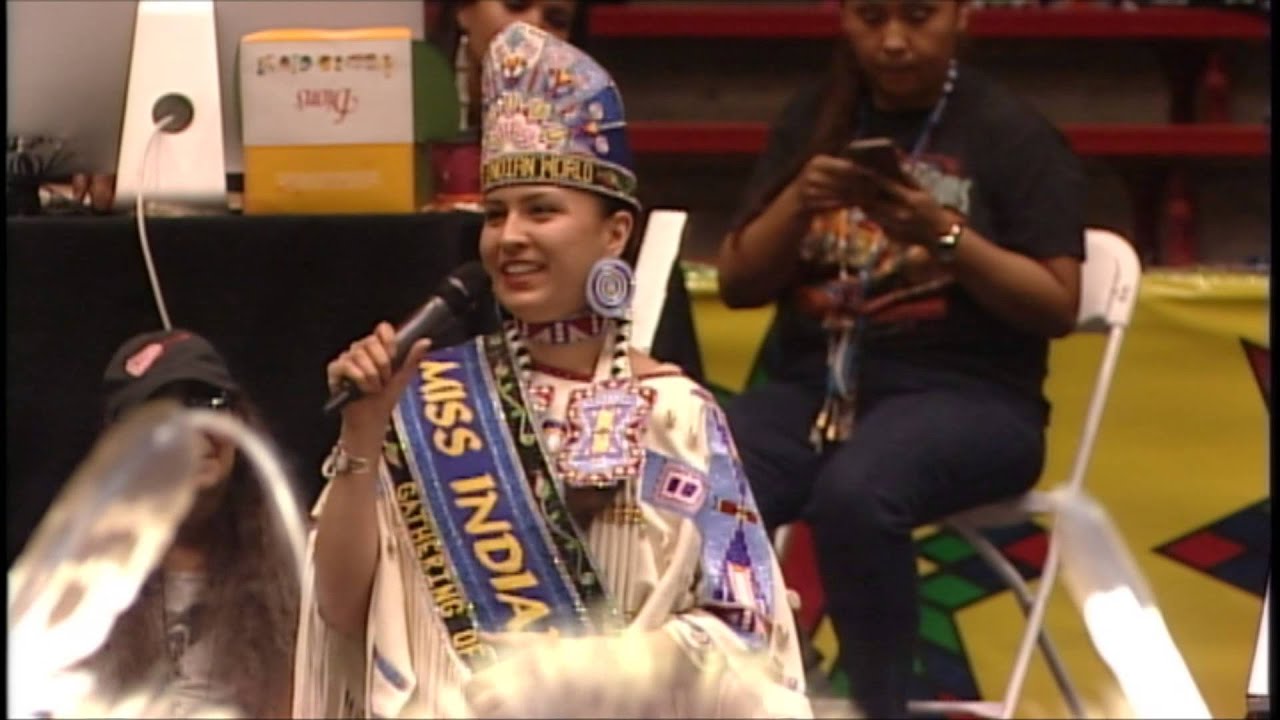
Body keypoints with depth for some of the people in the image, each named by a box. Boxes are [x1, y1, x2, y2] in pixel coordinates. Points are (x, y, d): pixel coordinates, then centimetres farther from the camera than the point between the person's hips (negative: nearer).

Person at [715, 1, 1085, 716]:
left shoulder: (1012, 134, 3)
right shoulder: (815, 120, 15)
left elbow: (1057, 306, -3)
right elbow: (739, 284, 12)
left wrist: (943, 235, -16)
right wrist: (797, 206, -7)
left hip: (966, 394, -4)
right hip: (811, 384, 4)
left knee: (853, 496, -37)